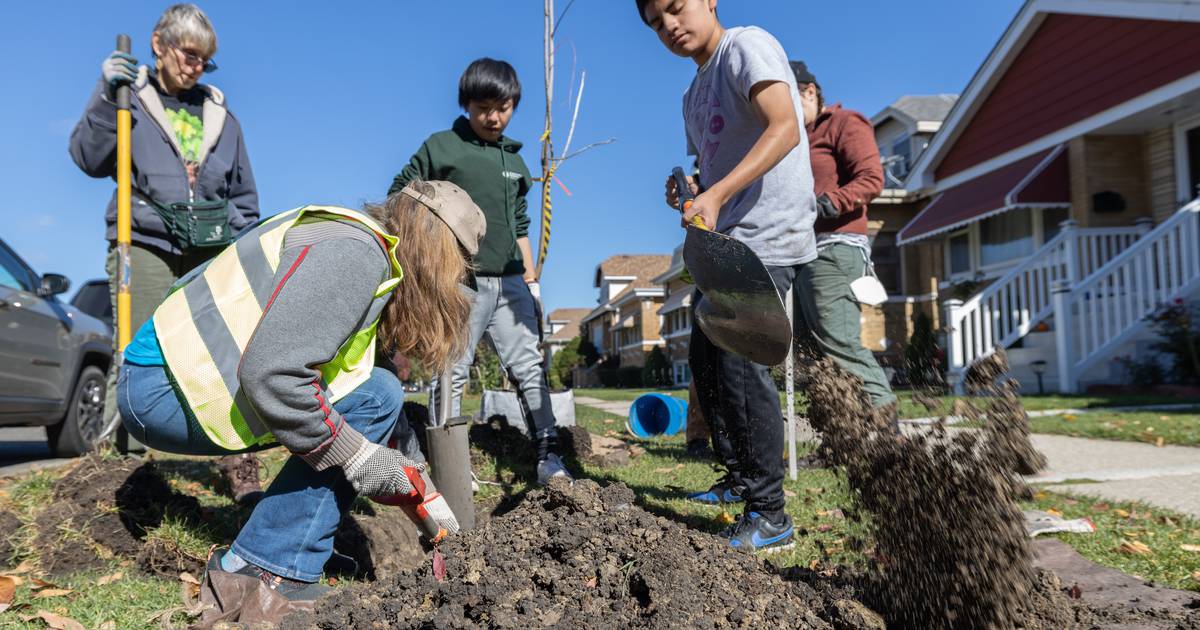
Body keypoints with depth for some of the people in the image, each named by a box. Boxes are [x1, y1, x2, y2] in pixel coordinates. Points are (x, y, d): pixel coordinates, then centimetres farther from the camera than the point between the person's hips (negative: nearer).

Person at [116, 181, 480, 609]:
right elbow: (271, 373, -30)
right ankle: (262, 571, -11)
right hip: (164, 390, -10)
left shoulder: (352, 238, 12)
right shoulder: (356, 253, -20)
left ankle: (298, 546, 13)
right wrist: (356, 456, -18)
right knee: (373, 398, -16)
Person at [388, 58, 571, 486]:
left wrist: (531, 279, 16)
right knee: (452, 372, -1)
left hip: (509, 280, 5)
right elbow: (399, 197, 4)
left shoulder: (514, 161, 17)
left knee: (530, 366, 3)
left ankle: (547, 456, 7)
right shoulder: (441, 147, 2)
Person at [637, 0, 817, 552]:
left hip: (767, 237, -10)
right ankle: (740, 479, 28)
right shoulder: (694, 96, 19)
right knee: (704, 357, 14)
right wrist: (690, 192, 3)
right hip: (727, 241, 10)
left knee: (738, 361, -15)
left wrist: (715, 195, -29)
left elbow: (785, 129, -21)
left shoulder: (747, 46, -6)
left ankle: (770, 516, -6)